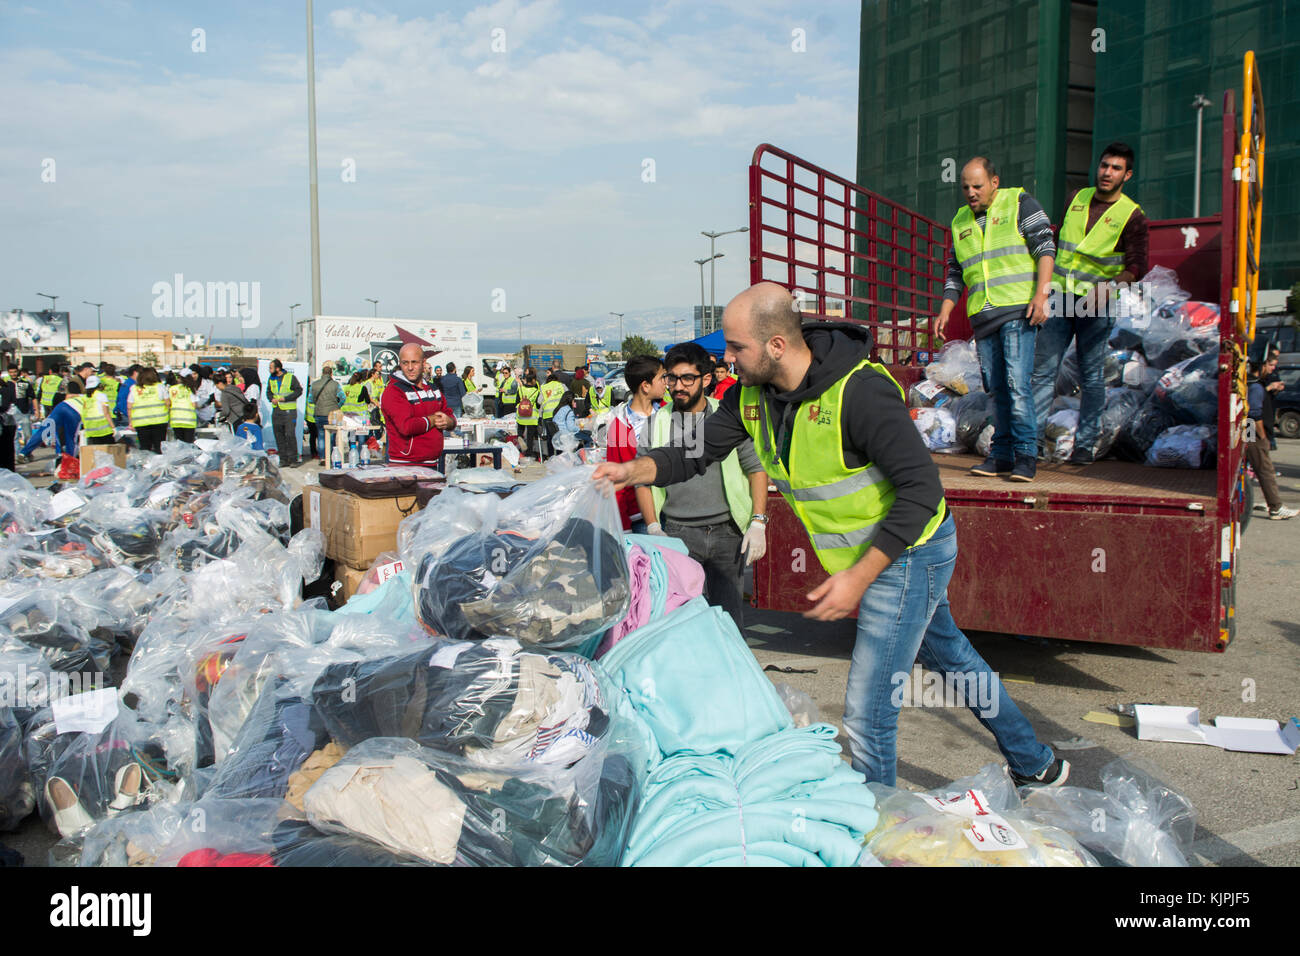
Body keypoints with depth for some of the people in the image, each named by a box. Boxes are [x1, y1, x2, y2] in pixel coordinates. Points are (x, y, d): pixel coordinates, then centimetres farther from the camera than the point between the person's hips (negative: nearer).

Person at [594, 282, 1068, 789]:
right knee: (951, 657, 25)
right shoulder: (752, 395, -5)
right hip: (866, 557, 9)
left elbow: (921, 487, -28)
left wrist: (859, 576, -30)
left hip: (907, 552, -9)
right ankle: (1037, 765, 47)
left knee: (866, 714, -5)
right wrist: (632, 471, -19)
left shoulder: (860, 391, -30)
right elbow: (696, 453, 0)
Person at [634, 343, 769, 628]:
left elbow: (756, 468, 6)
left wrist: (758, 523, -3)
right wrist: (653, 528, 0)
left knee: (729, 617, 6)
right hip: (679, 533, 0)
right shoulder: (656, 423, 6)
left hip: (728, 531, 0)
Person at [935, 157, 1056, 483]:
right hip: (982, 316, 5)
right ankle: (1002, 455, 10)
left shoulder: (1019, 202, 3)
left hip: (1018, 310, -5)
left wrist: (1041, 293, -13)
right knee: (996, 388, 5)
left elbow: (1045, 246, -3)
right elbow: (955, 272, 24)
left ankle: (1026, 455, -9)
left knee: (1016, 383, -14)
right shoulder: (960, 221, 19)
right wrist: (946, 309, 11)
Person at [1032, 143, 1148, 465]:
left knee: (1091, 376, 1)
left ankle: (1085, 444, 7)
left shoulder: (1132, 216, -2)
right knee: (1043, 369, -3)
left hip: (1096, 304, -3)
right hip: (1059, 296, 3)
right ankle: (1034, 439, -2)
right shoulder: (1076, 199, 11)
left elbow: (1137, 266, -10)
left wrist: (1112, 283, -29)